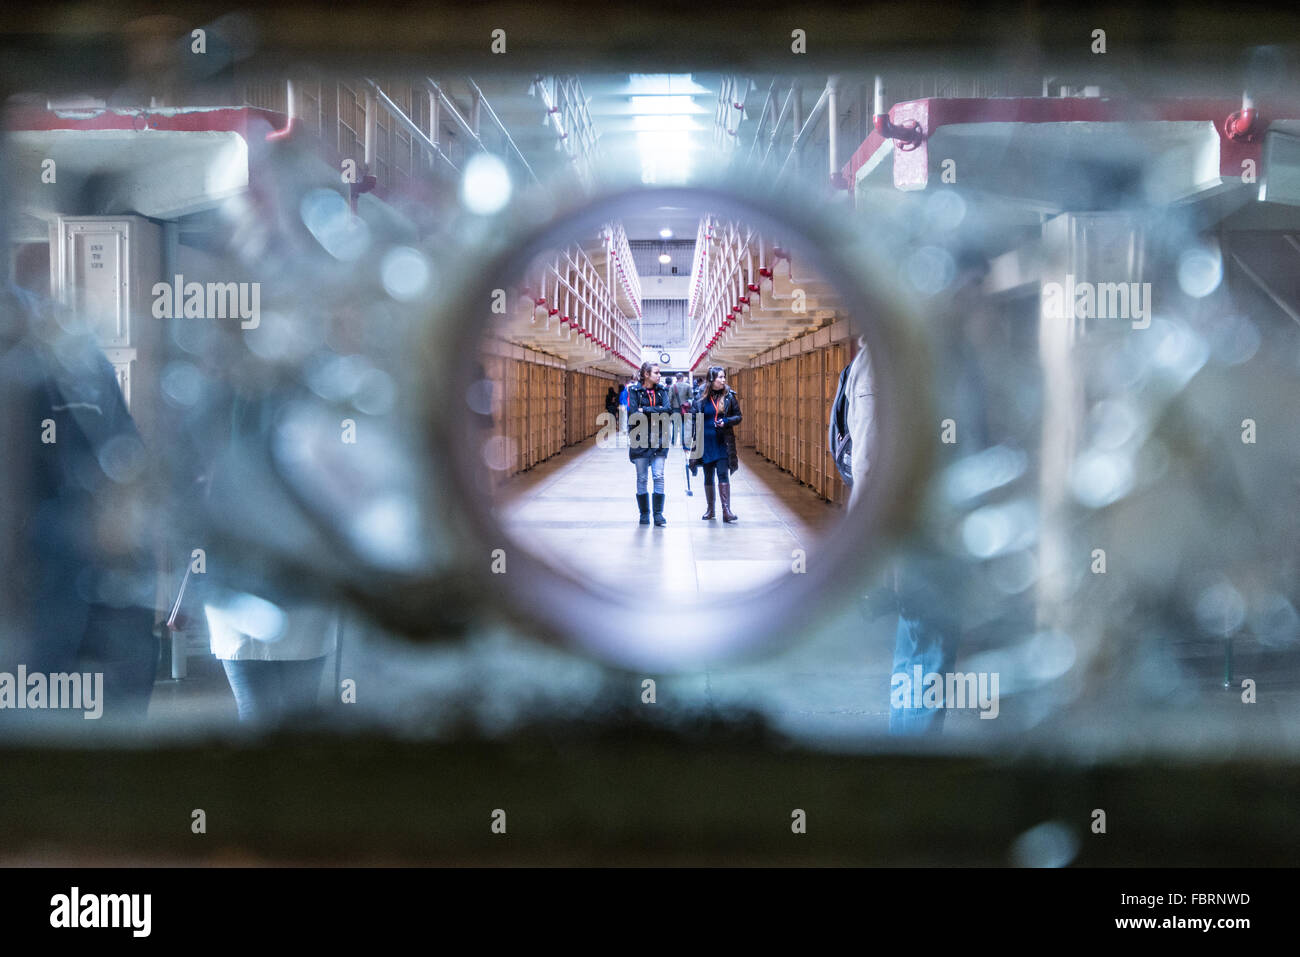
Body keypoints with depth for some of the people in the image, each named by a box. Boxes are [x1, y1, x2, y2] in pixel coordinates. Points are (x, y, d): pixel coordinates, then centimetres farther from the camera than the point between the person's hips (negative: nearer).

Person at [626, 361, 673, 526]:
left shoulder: (661, 391, 8)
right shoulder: (634, 391, 0)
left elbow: (668, 410, -8)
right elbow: (634, 413, -12)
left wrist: (645, 410, -12)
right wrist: (656, 411, -10)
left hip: (658, 439, 2)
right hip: (640, 439, -2)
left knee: (659, 476, -4)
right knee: (641, 478, 3)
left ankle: (658, 513, 0)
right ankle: (644, 514, 11)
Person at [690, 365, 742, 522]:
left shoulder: (729, 396, -1)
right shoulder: (701, 398, 0)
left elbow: (738, 417, 4)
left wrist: (726, 421, -15)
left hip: (723, 442, -2)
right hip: (706, 442, 2)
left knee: (723, 475, -11)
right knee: (708, 477, 10)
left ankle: (726, 510, -13)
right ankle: (710, 509, 21)